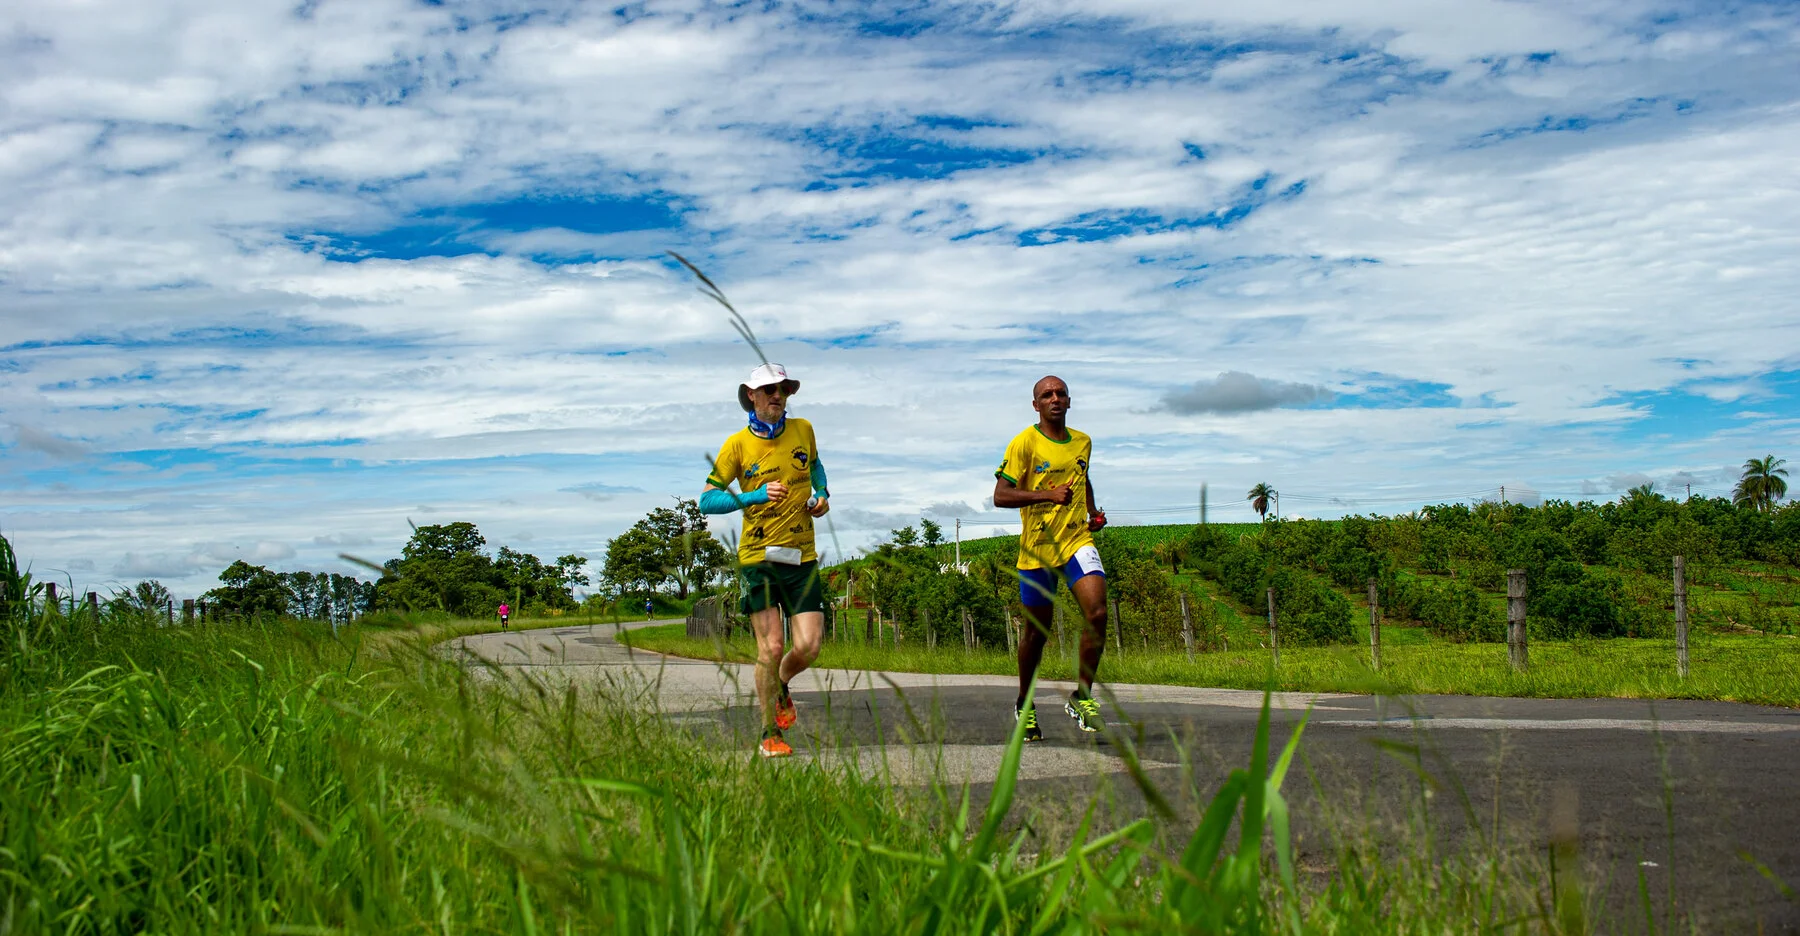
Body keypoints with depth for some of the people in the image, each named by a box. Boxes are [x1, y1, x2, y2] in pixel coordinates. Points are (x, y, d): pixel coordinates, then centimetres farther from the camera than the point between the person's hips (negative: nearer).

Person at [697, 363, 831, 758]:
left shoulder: (803, 430, 7)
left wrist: (823, 495, 11)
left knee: (808, 647, -4)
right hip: (757, 557, -3)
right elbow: (707, 500, -5)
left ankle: (780, 686, 31)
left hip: (802, 558, 3)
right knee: (770, 648, -6)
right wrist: (753, 497, -18)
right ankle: (770, 735, 9)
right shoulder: (738, 444, -2)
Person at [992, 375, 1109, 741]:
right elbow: (1000, 495, -12)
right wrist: (1048, 495, -22)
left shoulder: (1082, 442, 11)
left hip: (1078, 540, 3)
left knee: (1098, 613, -20)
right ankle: (1024, 705, 28)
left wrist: (1093, 511, 14)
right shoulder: (1024, 443, -5)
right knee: (1036, 631, 6)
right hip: (1036, 547, -3)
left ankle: (1081, 697, -6)